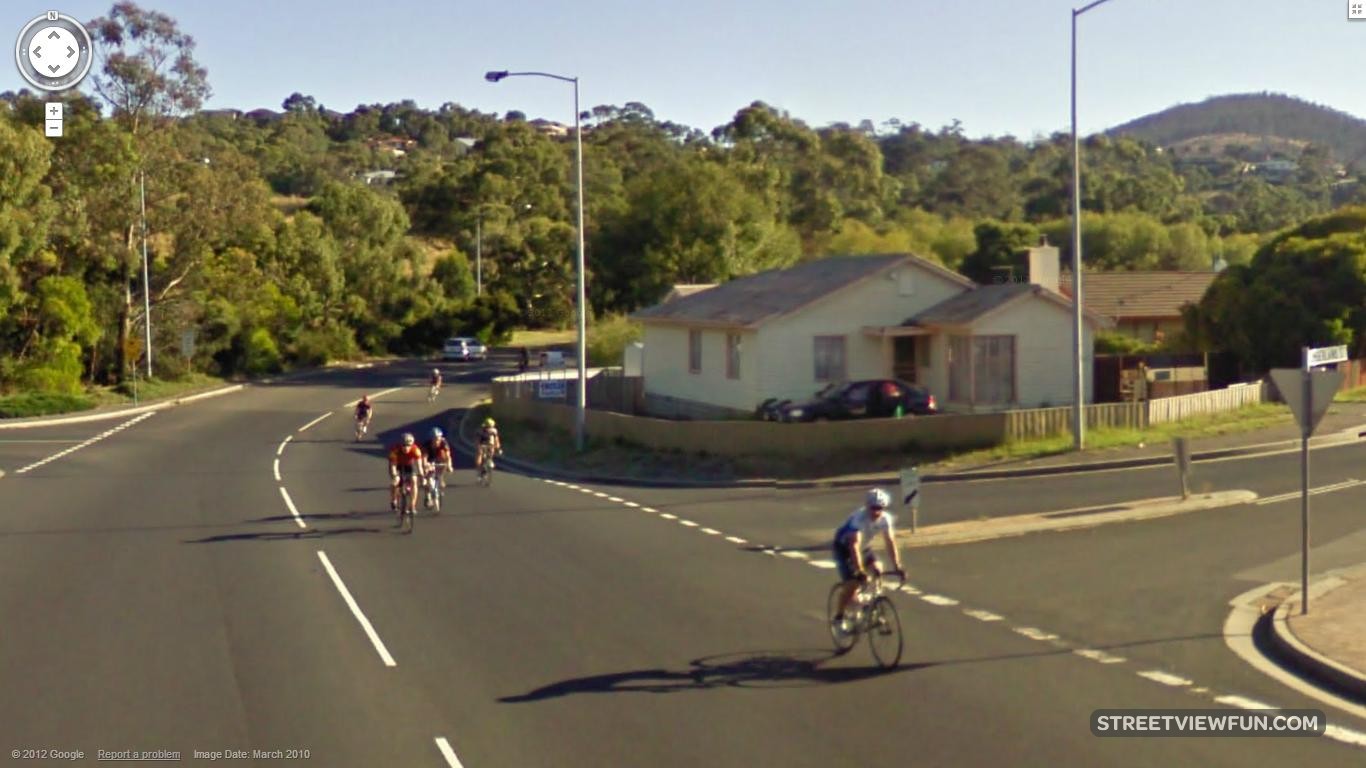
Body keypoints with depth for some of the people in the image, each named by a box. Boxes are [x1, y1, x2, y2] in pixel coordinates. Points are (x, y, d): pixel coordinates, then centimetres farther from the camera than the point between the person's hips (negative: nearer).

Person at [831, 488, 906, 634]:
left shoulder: (885, 518, -22)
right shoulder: (859, 518, -38)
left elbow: (890, 542, -22)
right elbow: (854, 546, -44)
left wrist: (897, 567, -32)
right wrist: (859, 571, -52)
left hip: (865, 546, 6)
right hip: (844, 547, -6)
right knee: (852, 584, -15)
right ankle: (839, 618, 2)